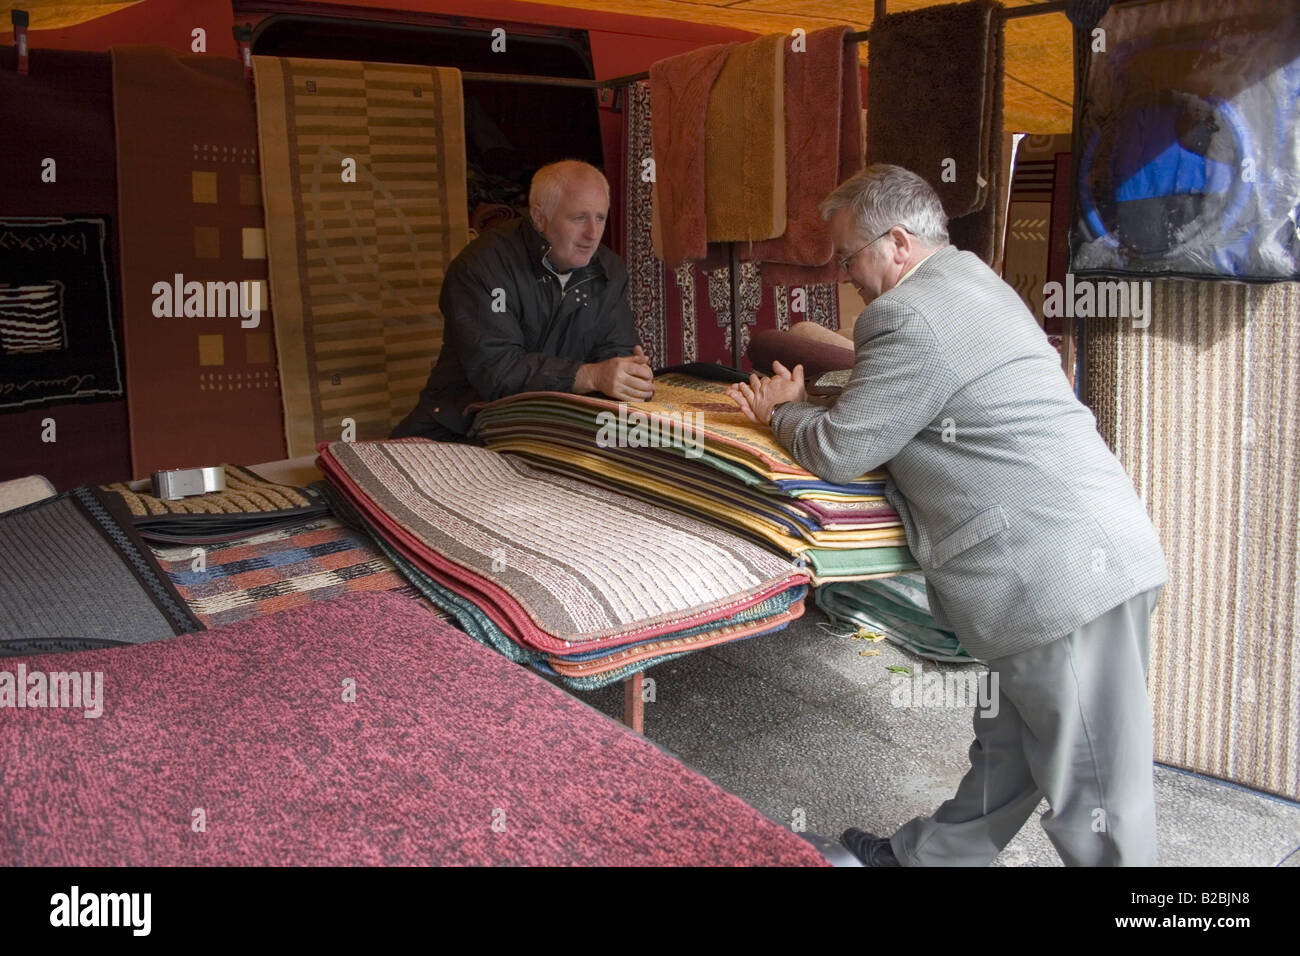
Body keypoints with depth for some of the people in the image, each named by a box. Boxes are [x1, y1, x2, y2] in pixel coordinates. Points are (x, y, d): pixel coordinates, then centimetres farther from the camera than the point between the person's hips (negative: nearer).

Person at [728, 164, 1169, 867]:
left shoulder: (912, 316, -14)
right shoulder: (967, 279, 20)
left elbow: (836, 452, -11)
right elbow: (888, 404, 26)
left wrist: (782, 413, 9)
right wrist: (799, 407, 14)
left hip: (1063, 573, -11)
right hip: (1077, 559, 11)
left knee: (1092, 802, 1)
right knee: (1006, 749, 22)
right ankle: (928, 856, 37)